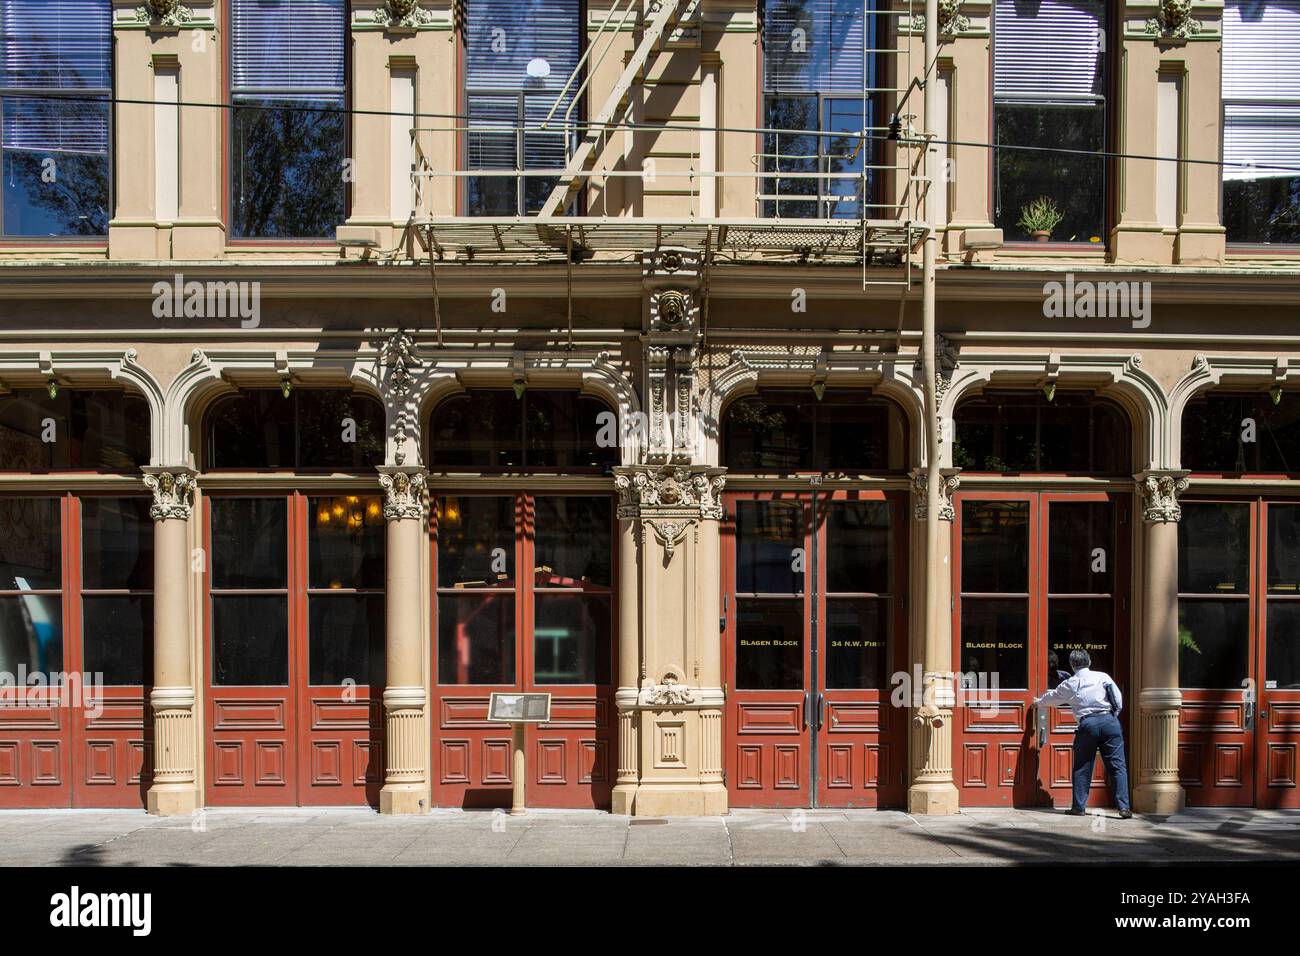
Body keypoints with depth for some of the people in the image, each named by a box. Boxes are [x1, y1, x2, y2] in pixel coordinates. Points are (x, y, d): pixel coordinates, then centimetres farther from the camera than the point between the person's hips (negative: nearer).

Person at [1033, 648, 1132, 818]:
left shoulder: (1069, 684, 13)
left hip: (1087, 723, 0)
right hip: (1108, 720, 0)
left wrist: (1038, 702, 48)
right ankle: (1124, 807, -5)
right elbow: (1117, 696, 3)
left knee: (1082, 767, 11)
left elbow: (1052, 697, 29)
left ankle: (1078, 806, 14)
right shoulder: (1102, 677, 11)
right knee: (1118, 766, 1)